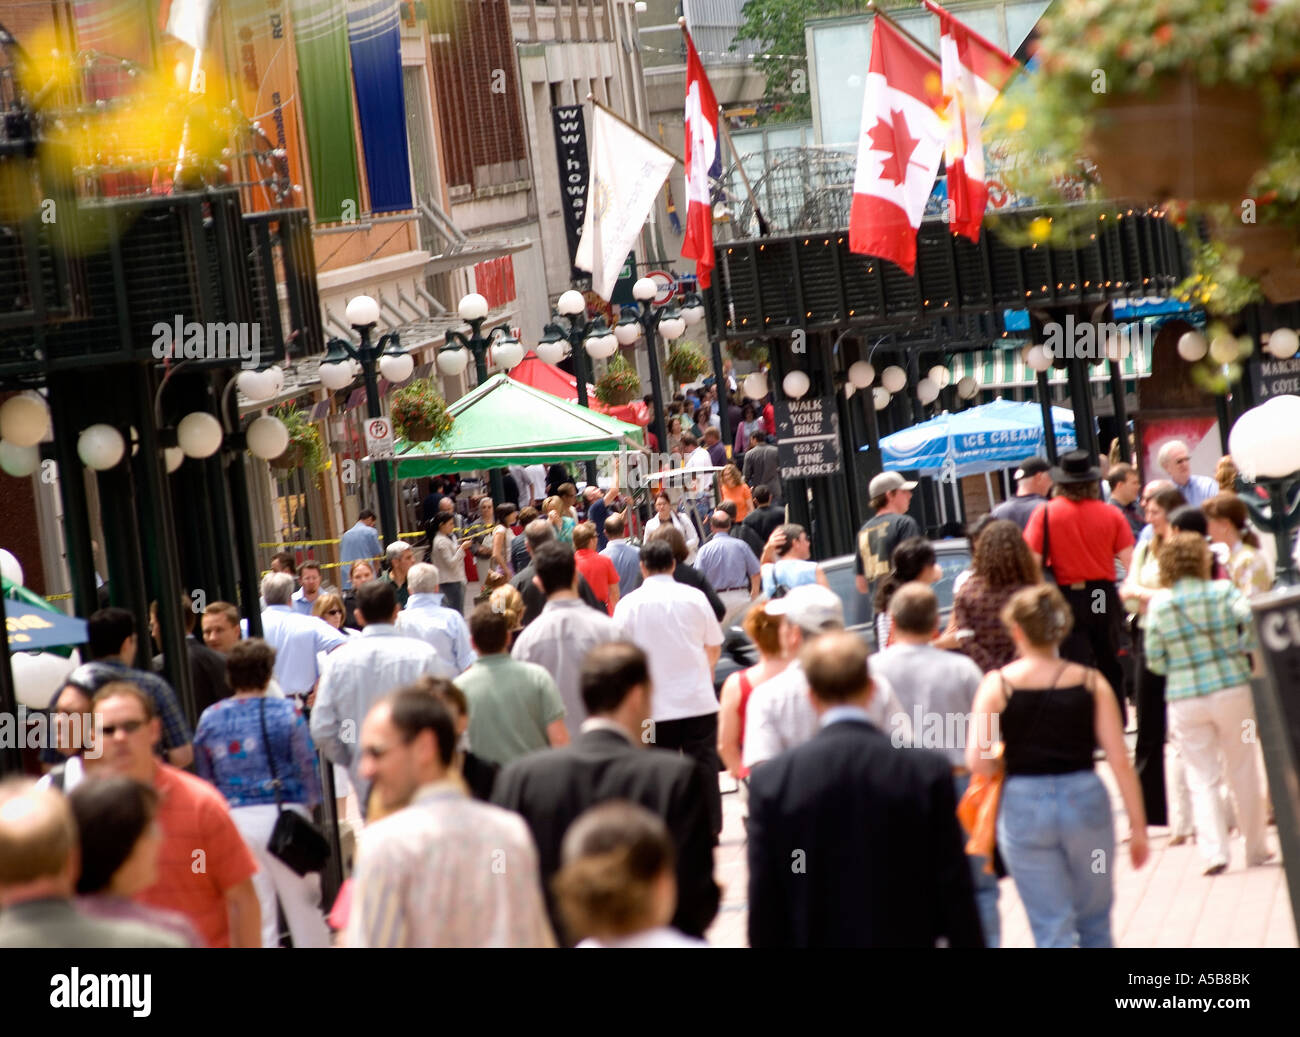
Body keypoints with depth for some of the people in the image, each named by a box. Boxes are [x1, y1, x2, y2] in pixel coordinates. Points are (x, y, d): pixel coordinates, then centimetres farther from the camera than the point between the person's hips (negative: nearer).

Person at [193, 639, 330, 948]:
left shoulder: (209, 719, 2)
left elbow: (205, 778, 7)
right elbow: (307, 765, 0)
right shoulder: (286, 712, -6)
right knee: (304, 906, 10)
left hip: (234, 819, 2)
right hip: (284, 815, -2)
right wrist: (309, 803, 17)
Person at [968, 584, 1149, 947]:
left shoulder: (997, 685, -6)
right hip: (1084, 799, 1)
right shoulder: (1091, 683, -2)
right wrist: (1137, 825, 3)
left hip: (1023, 806, -1)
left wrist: (1008, 764, 7)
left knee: (1052, 929, 5)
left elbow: (977, 761, -15)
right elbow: (1119, 759, -4)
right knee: (1095, 921, 19)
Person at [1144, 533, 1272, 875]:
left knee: (1202, 779, 5)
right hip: (1232, 690, 0)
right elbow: (1253, 622, -19)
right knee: (1243, 771, 13)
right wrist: (1240, 647, 0)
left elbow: (1155, 661, 0)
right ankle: (1255, 848, 20)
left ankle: (1213, 851, -6)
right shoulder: (1223, 591, -6)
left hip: (1184, 700, 0)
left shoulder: (1158, 604, -3)